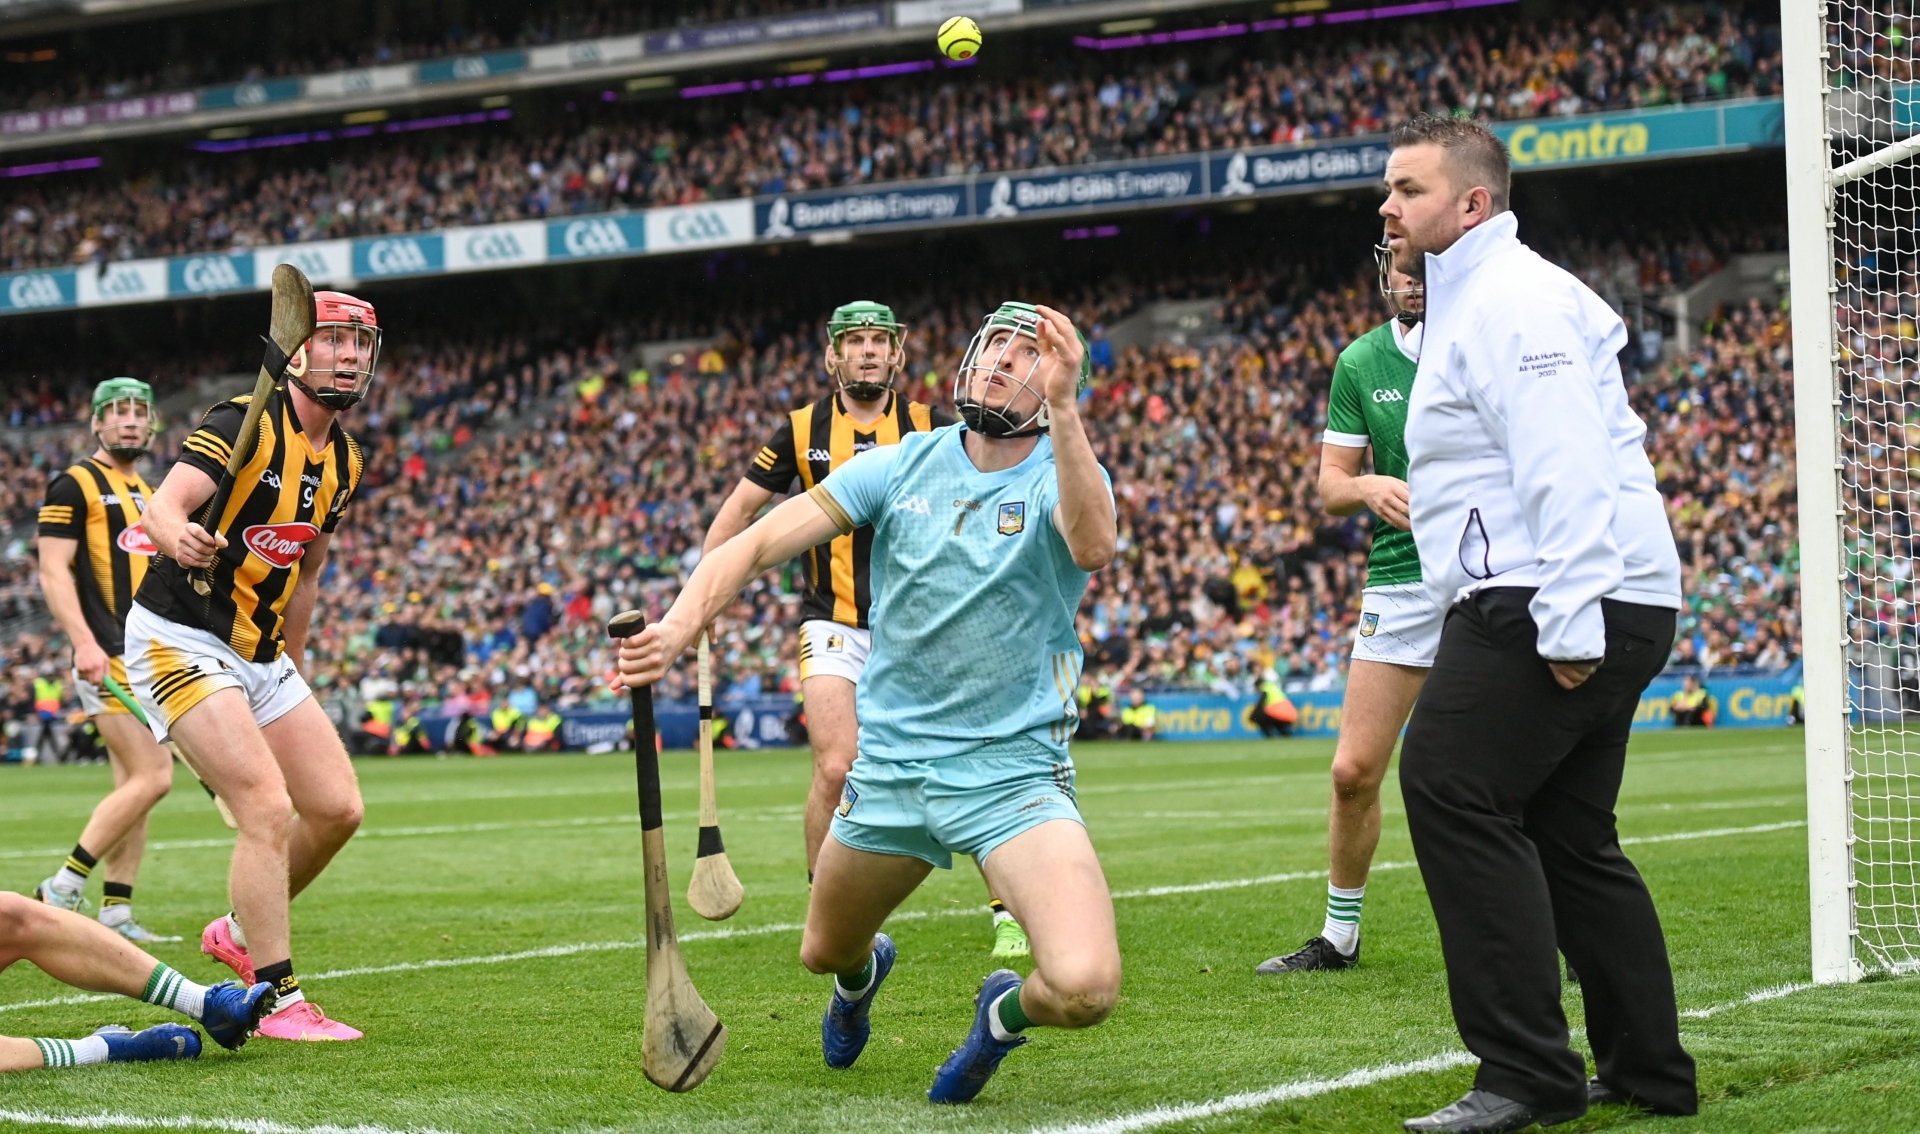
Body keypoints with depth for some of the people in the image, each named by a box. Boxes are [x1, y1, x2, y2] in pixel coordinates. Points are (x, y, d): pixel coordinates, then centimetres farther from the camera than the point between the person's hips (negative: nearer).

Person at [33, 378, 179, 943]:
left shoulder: (146, 493, 21)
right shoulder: (75, 485, -3)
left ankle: (116, 912, 8)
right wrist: (84, 642, -21)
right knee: (152, 777, -16)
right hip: (109, 656, -8)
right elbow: (53, 572, -10)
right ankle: (63, 889, -9)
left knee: (134, 785, 6)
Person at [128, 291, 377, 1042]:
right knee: (269, 809, -19)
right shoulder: (246, 424, -16)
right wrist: (180, 538, -53)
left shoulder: (343, 461, 8)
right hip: (180, 640, -8)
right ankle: (278, 1001, -13)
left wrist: (294, 666, 22)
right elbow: (164, 506, -31)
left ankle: (241, 932, 28)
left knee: (337, 810, 6)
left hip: (257, 655, 8)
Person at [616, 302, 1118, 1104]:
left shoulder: (1065, 475, -8)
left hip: (1014, 772, -3)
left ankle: (1008, 1010, 13)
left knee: (1084, 988, -24)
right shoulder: (902, 466, 0)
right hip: (889, 763, 4)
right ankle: (863, 971, 61)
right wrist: (679, 627, -20)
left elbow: (1092, 546, -33)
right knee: (824, 951, 22)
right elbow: (759, 542, -3)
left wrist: (1063, 407, -43)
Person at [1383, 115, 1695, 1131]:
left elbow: (1565, 467, -22)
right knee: (1568, 836, 13)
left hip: (1559, 606, -11)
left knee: (1451, 790, -15)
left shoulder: (1512, 301, -11)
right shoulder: (1468, 304, 24)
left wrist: (1569, 620, -27)